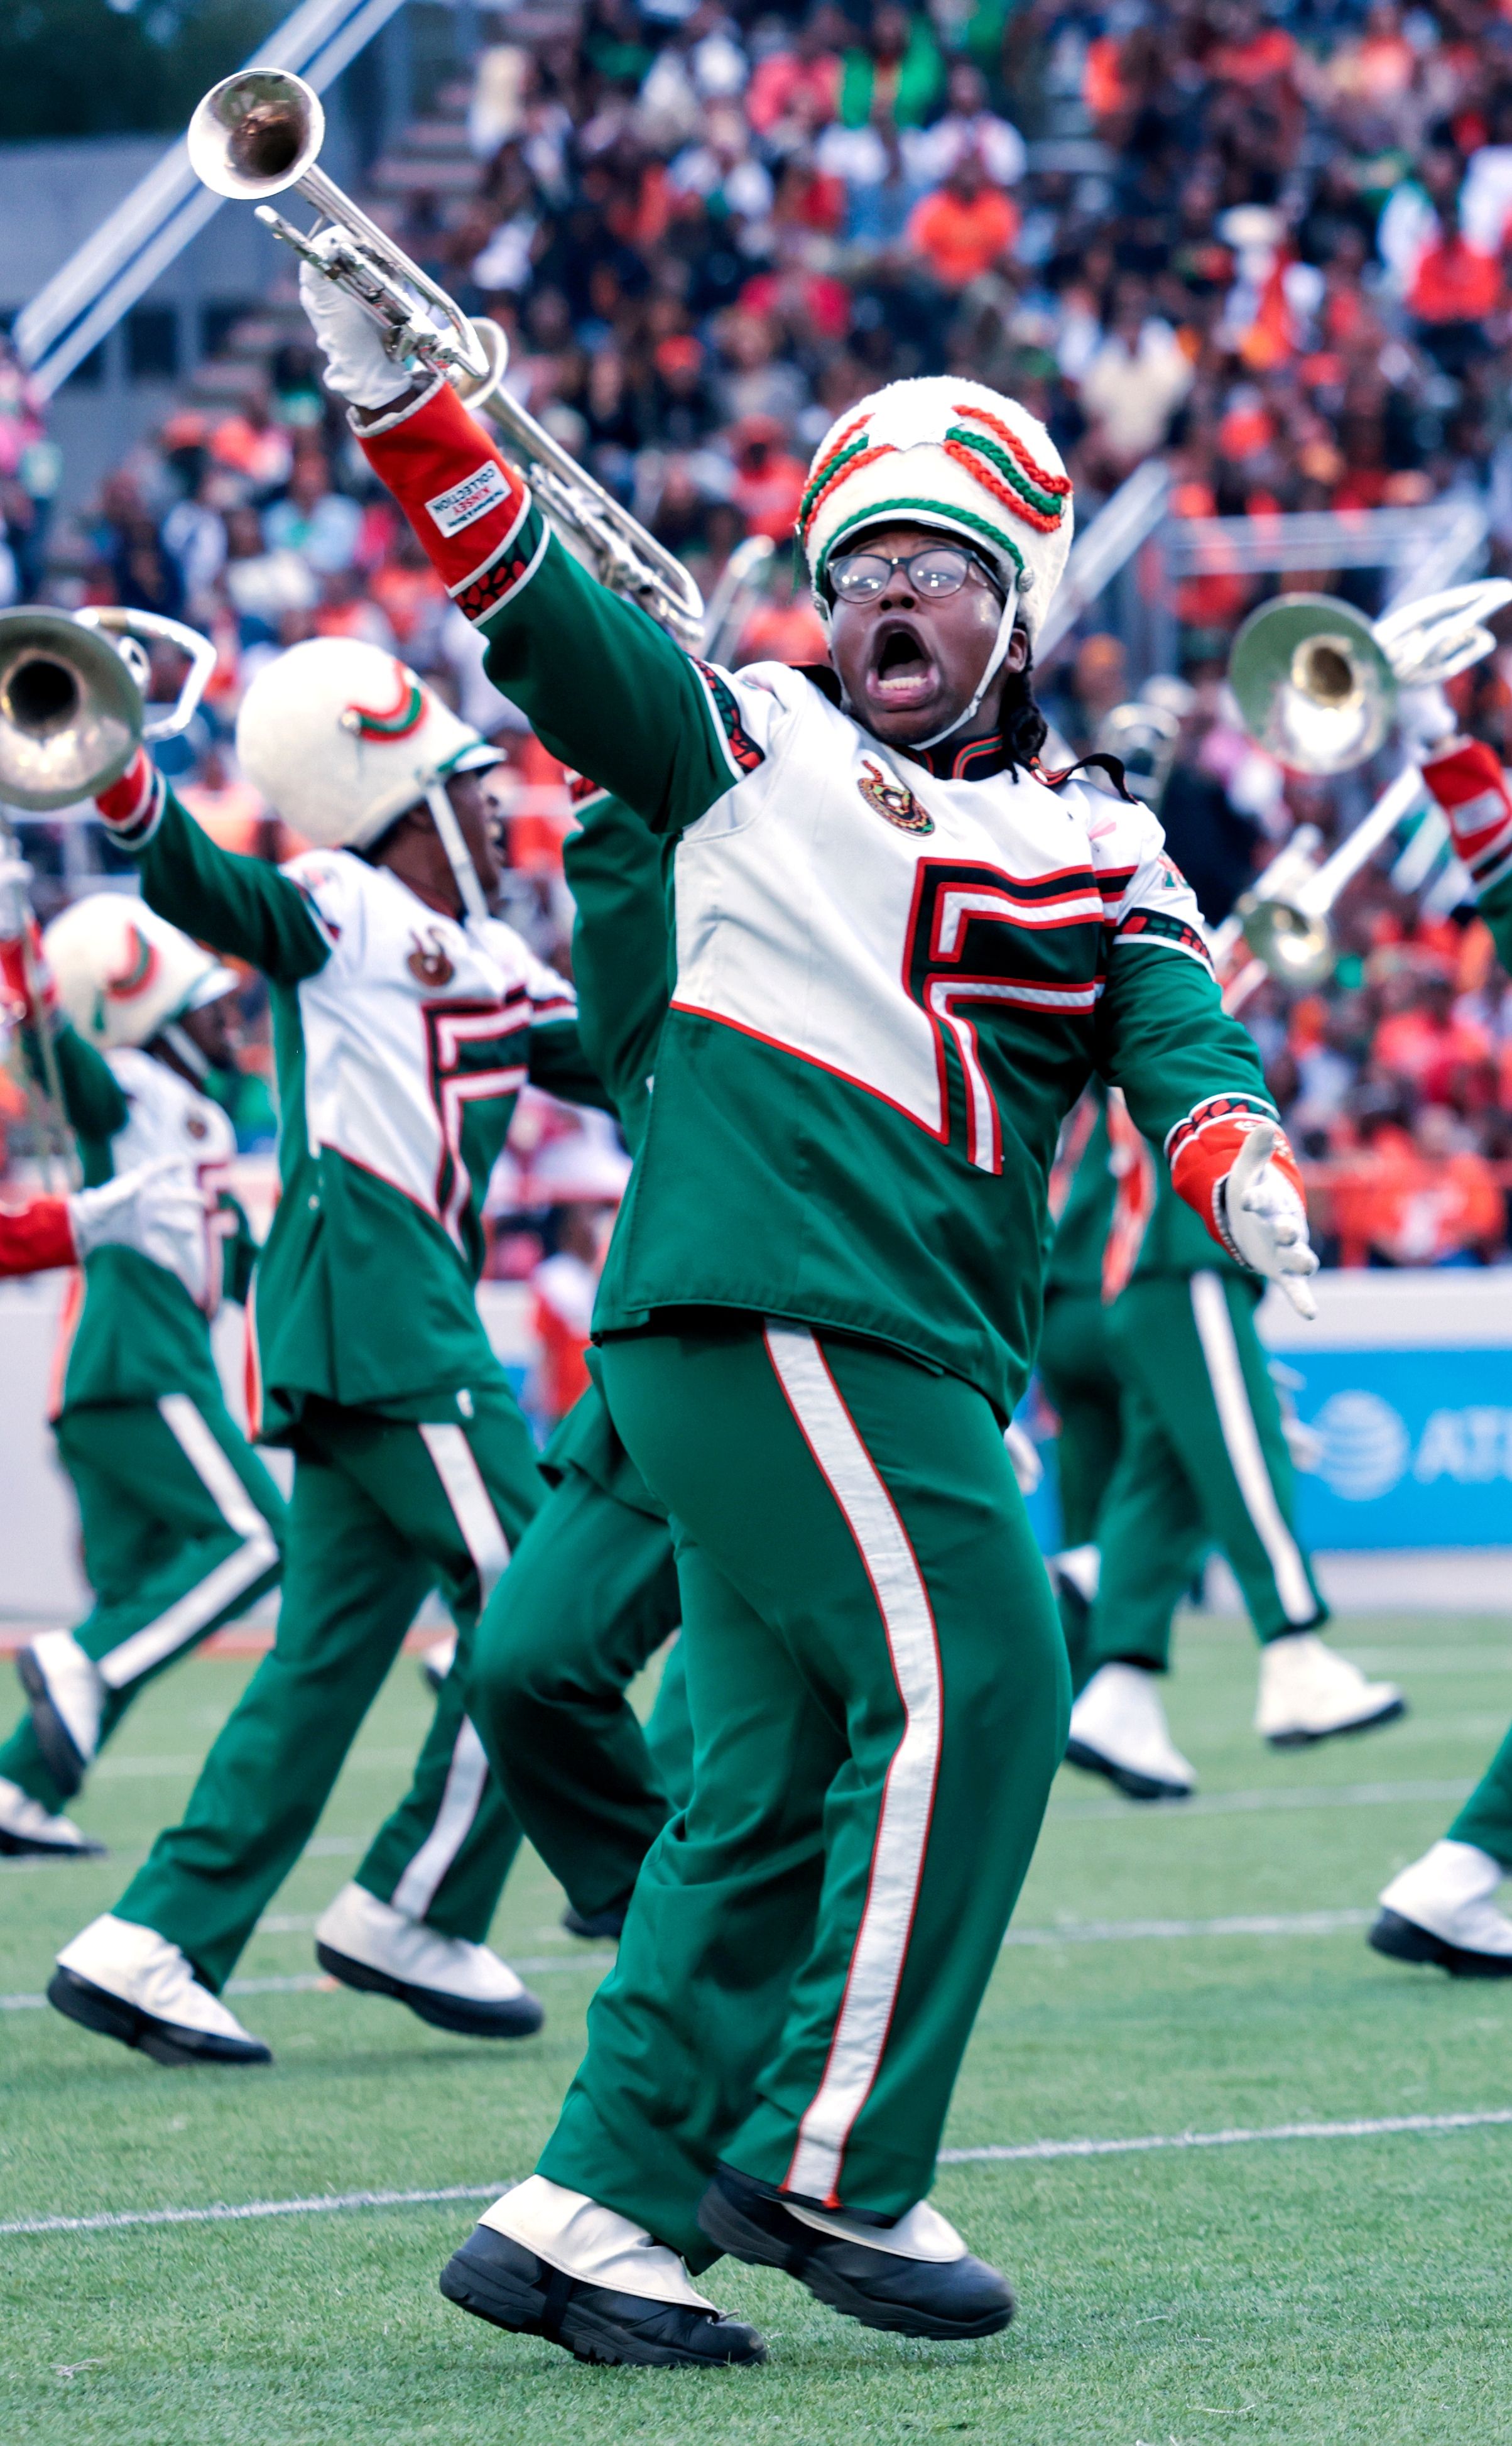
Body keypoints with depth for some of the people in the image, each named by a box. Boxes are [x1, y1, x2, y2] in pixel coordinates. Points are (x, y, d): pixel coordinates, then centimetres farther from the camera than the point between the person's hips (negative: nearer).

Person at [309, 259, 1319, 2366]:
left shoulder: (1100, 847, 19)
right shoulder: (751, 745, 8)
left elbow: (1179, 1025, 3)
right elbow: (538, 609, -2)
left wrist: (1238, 1158, -20)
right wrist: (391, 385, -15)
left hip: (922, 1356, 6)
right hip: (764, 1299, -6)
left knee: (785, 1778, 6)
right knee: (968, 1686, -15)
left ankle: (591, 2219, 9)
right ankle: (832, 2170, -9)